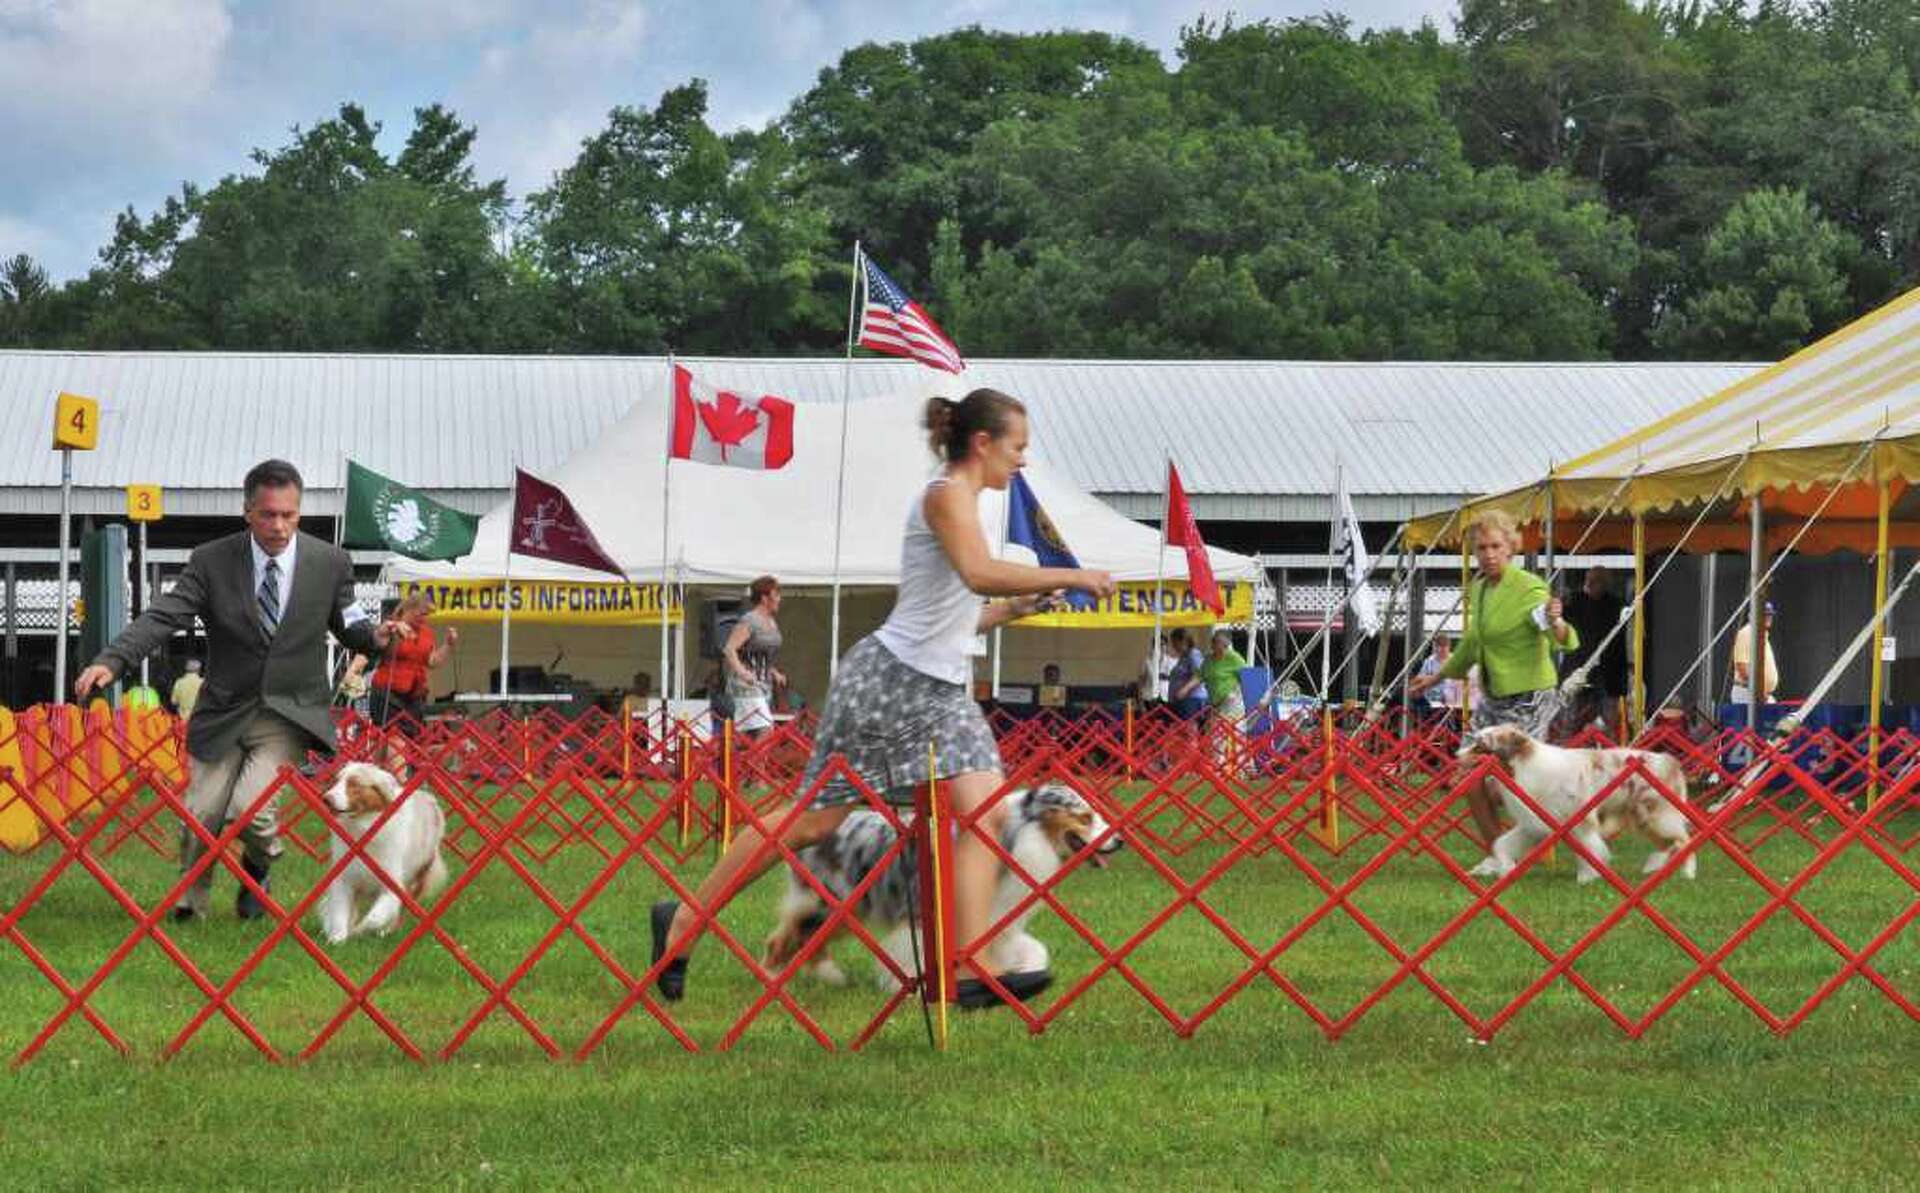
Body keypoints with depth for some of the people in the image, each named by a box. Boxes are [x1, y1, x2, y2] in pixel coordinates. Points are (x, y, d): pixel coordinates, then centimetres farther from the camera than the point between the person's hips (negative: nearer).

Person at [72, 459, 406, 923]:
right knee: (200, 817, 3)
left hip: (290, 713, -1)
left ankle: (259, 868, 14)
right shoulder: (211, 561, -6)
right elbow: (163, 617, -14)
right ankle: (189, 901, 31)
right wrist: (111, 661, -29)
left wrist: (374, 634, -14)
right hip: (224, 712, 1)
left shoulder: (330, 563, -3)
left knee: (251, 805, -21)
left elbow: (346, 624, 10)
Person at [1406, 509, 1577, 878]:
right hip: (1493, 698, 8)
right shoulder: (1477, 588, 7)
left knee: (1501, 786, -12)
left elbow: (1564, 641, -27)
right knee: (1472, 781, 7)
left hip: (1528, 699, -8)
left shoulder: (1529, 589, -16)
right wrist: (1437, 677, 32)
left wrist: (1556, 622, -50)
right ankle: (1499, 856, 21)